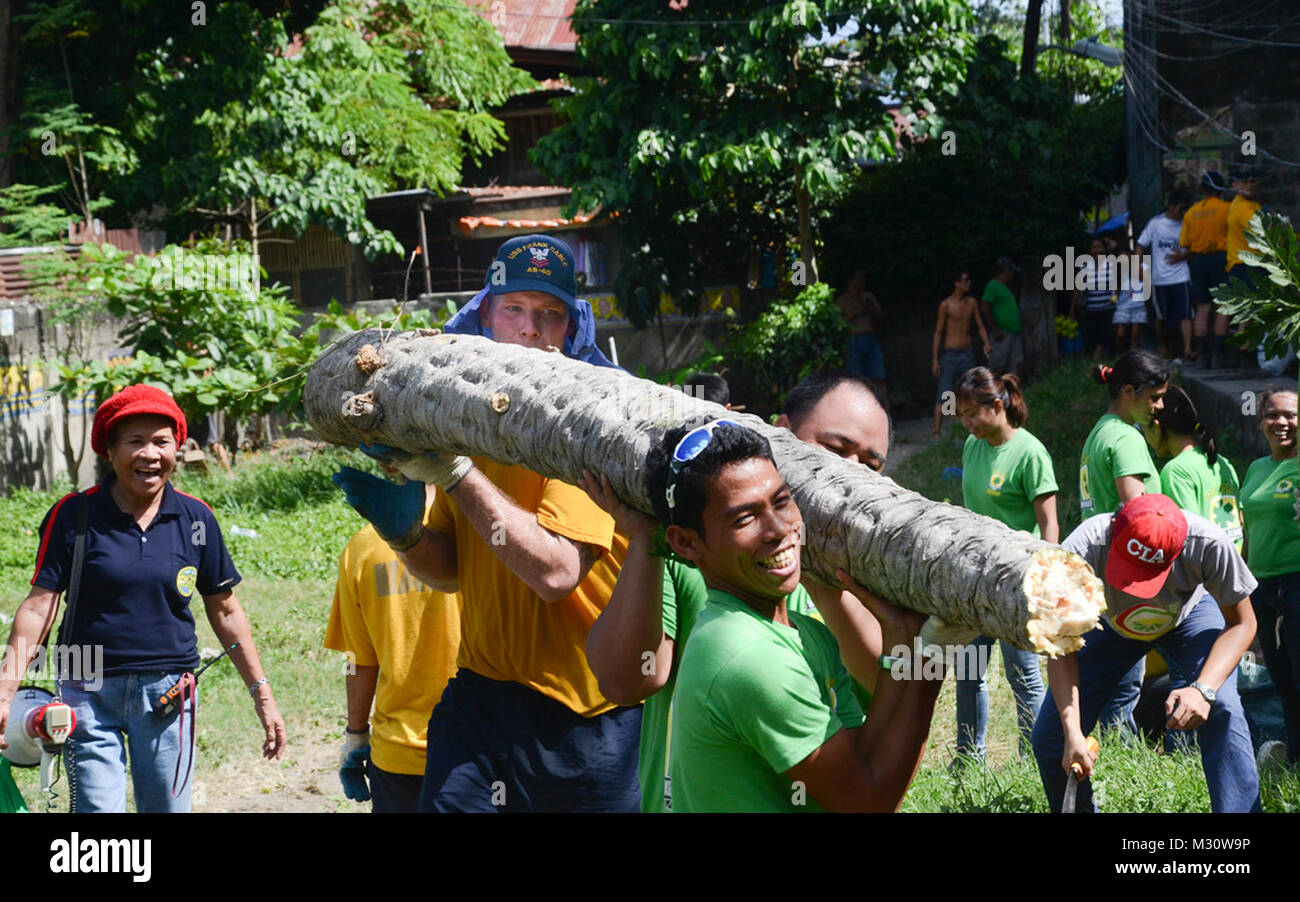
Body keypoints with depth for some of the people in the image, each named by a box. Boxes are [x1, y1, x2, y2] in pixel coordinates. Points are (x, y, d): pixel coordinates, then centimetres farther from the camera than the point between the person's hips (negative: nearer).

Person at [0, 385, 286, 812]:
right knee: (97, 806, -7)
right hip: (90, 693, -2)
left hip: (168, 693, 2)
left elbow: (224, 612, 10)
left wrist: (261, 694, 9)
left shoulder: (196, 518, 3)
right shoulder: (73, 515, -4)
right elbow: (39, 606, -6)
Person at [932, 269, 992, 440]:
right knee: (943, 395, -9)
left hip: (967, 354, 5)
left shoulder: (971, 302, 7)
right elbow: (938, 332, -3)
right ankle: (937, 433, -11)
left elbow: (980, 325, 13)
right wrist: (935, 359, -6)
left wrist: (986, 343, -6)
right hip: (950, 354, -5)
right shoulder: (946, 304, -7)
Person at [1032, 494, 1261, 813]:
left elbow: (1241, 623, -23)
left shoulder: (1208, 544, -40)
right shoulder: (1079, 553, -40)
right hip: (1109, 624, 1)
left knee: (1221, 709, -26)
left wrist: (1204, 689, -40)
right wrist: (1073, 732, -40)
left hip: (1188, 616, -1)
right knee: (1051, 736, -7)